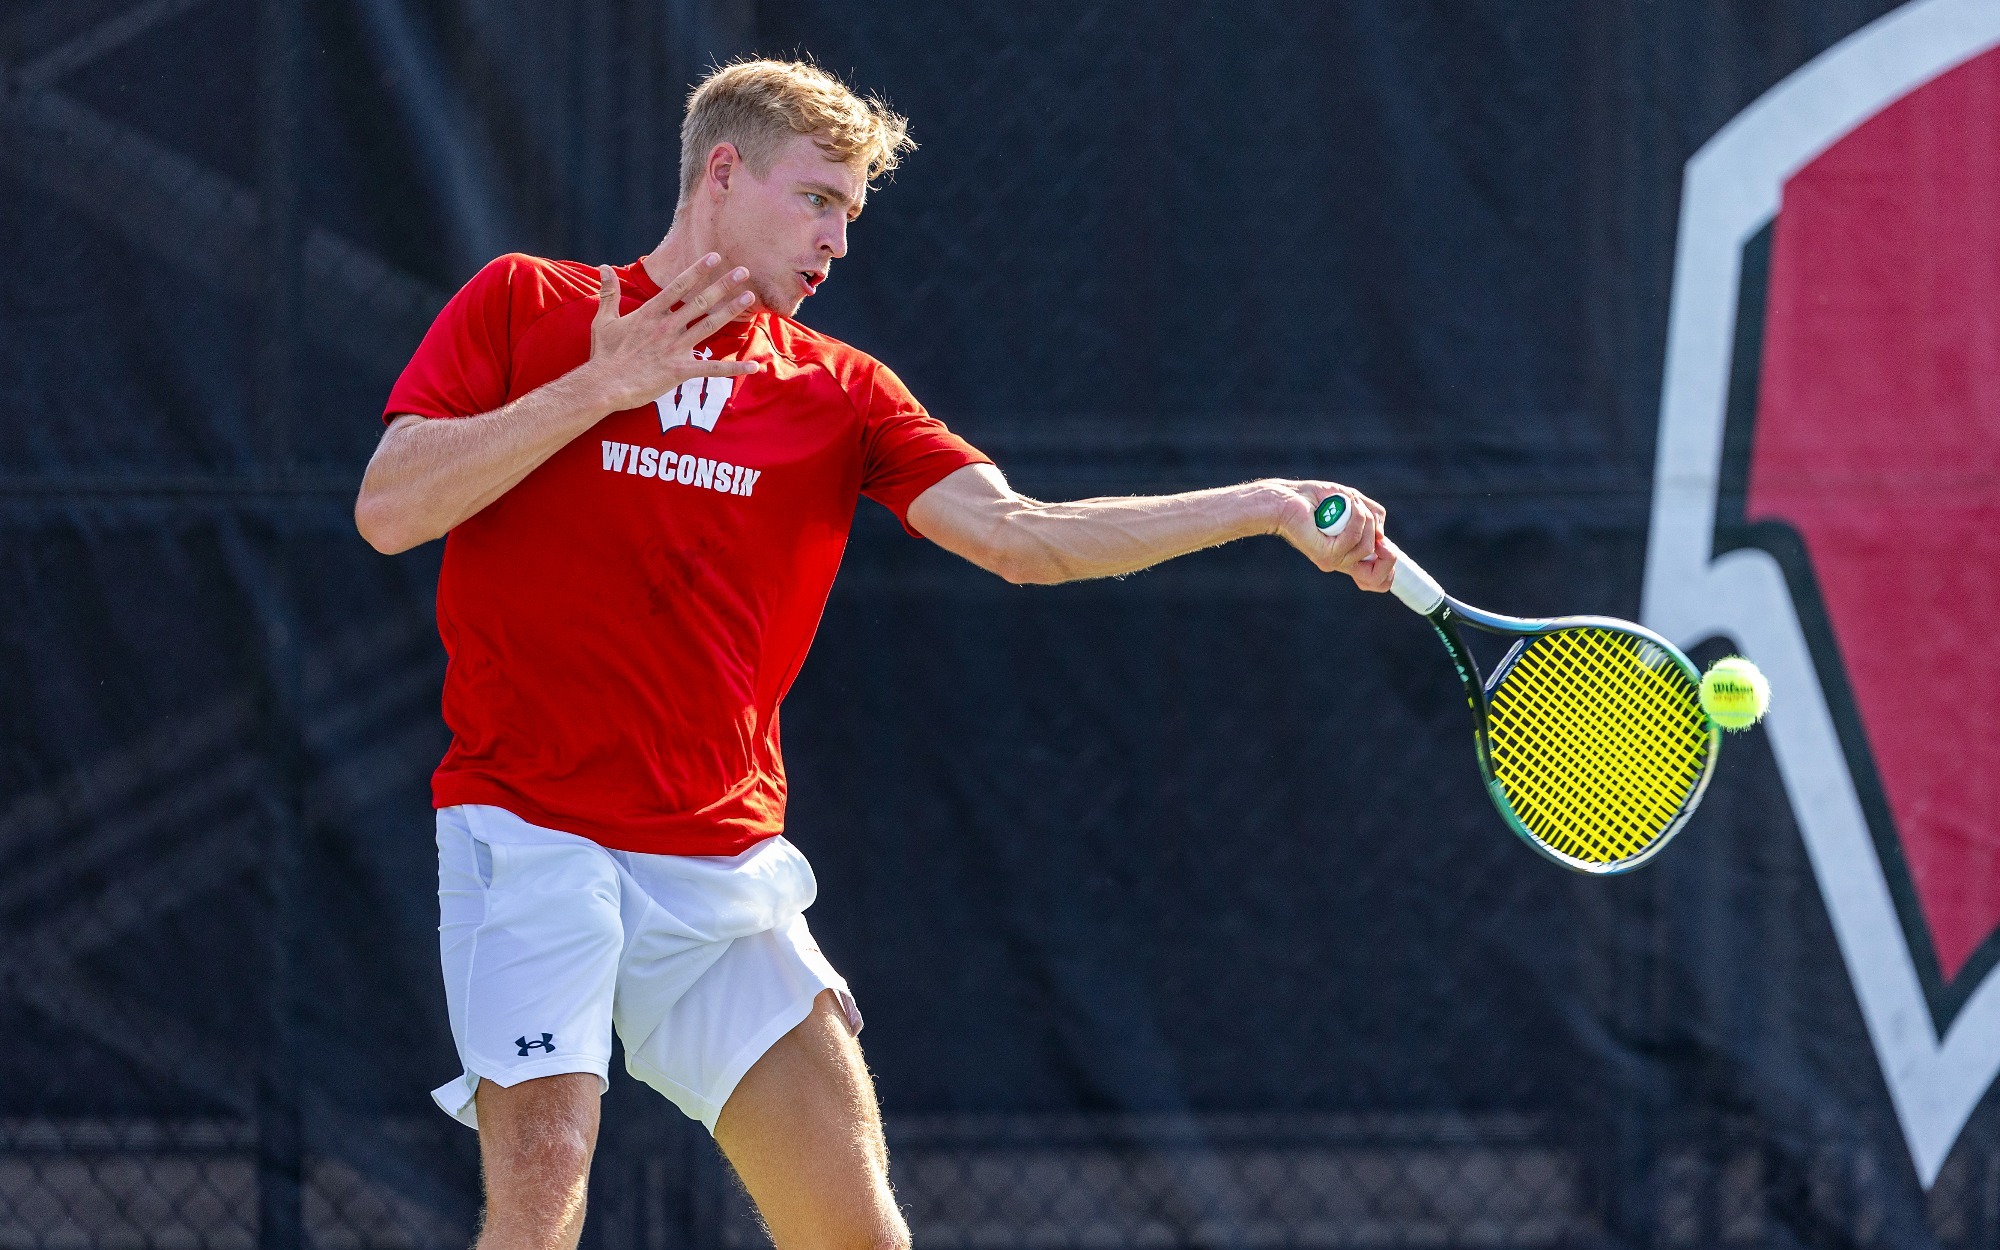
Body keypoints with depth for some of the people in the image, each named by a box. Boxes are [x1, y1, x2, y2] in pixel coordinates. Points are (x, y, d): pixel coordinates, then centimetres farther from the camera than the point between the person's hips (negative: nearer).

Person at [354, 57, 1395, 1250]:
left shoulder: (839, 393, 11)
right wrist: (599, 388, -11)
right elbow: (390, 511, -6)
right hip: (532, 831, -4)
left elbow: (1016, 533, 1)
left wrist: (1270, 508, -9)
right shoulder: (524, 306, 3)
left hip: (728, 865, 4)